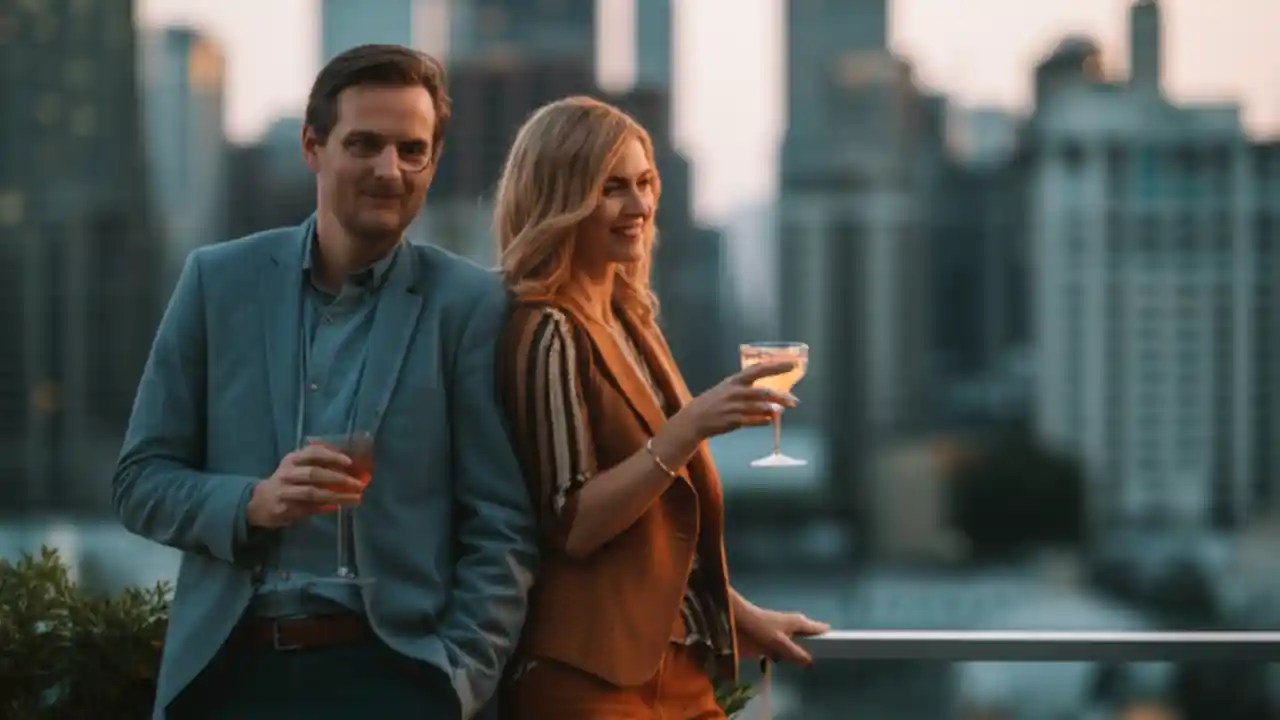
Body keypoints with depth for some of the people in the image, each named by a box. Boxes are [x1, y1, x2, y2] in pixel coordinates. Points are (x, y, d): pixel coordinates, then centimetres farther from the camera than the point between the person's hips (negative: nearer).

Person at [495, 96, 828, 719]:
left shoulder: (631, 324, 12)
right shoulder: (546, 335, -13)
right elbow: (572, 525, -20)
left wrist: (739, 616, 20)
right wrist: (692, 425, -25)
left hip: (676, 662, 8)